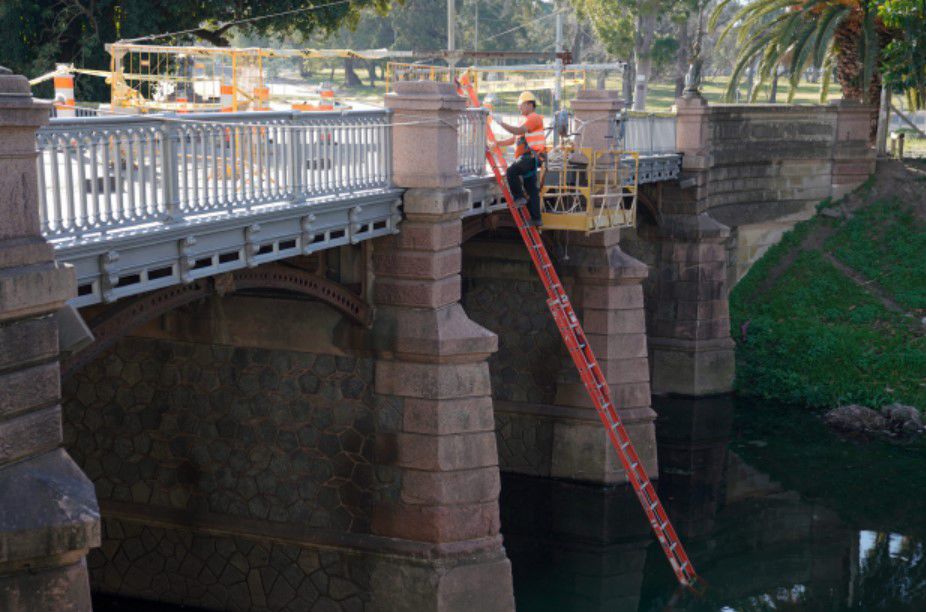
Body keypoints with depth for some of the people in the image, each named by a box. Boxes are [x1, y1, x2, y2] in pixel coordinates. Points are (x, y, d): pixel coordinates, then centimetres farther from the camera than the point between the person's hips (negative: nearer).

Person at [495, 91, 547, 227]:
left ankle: (519, 197, -11)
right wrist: (497, 143, 18)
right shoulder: (524, 120, 24)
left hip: (532, 156, -10)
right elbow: (514, 139, 26)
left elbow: (518, 131, -20)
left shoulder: (534, 118, -7)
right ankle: (536, 218, 7)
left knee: (511, 172, -24)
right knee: (531, 189, 7)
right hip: (527, 158, 10)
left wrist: (502, 124, -18)